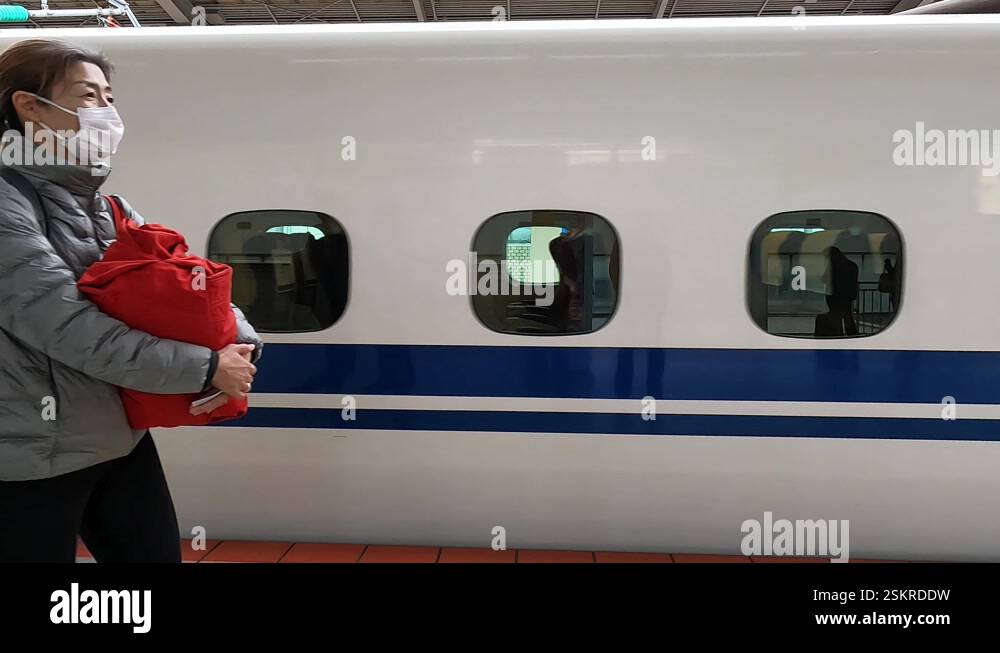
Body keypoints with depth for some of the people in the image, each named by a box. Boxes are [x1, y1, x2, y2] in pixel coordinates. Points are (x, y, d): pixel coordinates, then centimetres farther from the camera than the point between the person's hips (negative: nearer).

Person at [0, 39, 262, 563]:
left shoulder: (104, 206, 8)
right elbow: (70, 328, -24)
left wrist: (241, 342, -16)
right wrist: (207, 368, -21)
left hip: (123, 440, 7)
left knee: (159, 554, 15)